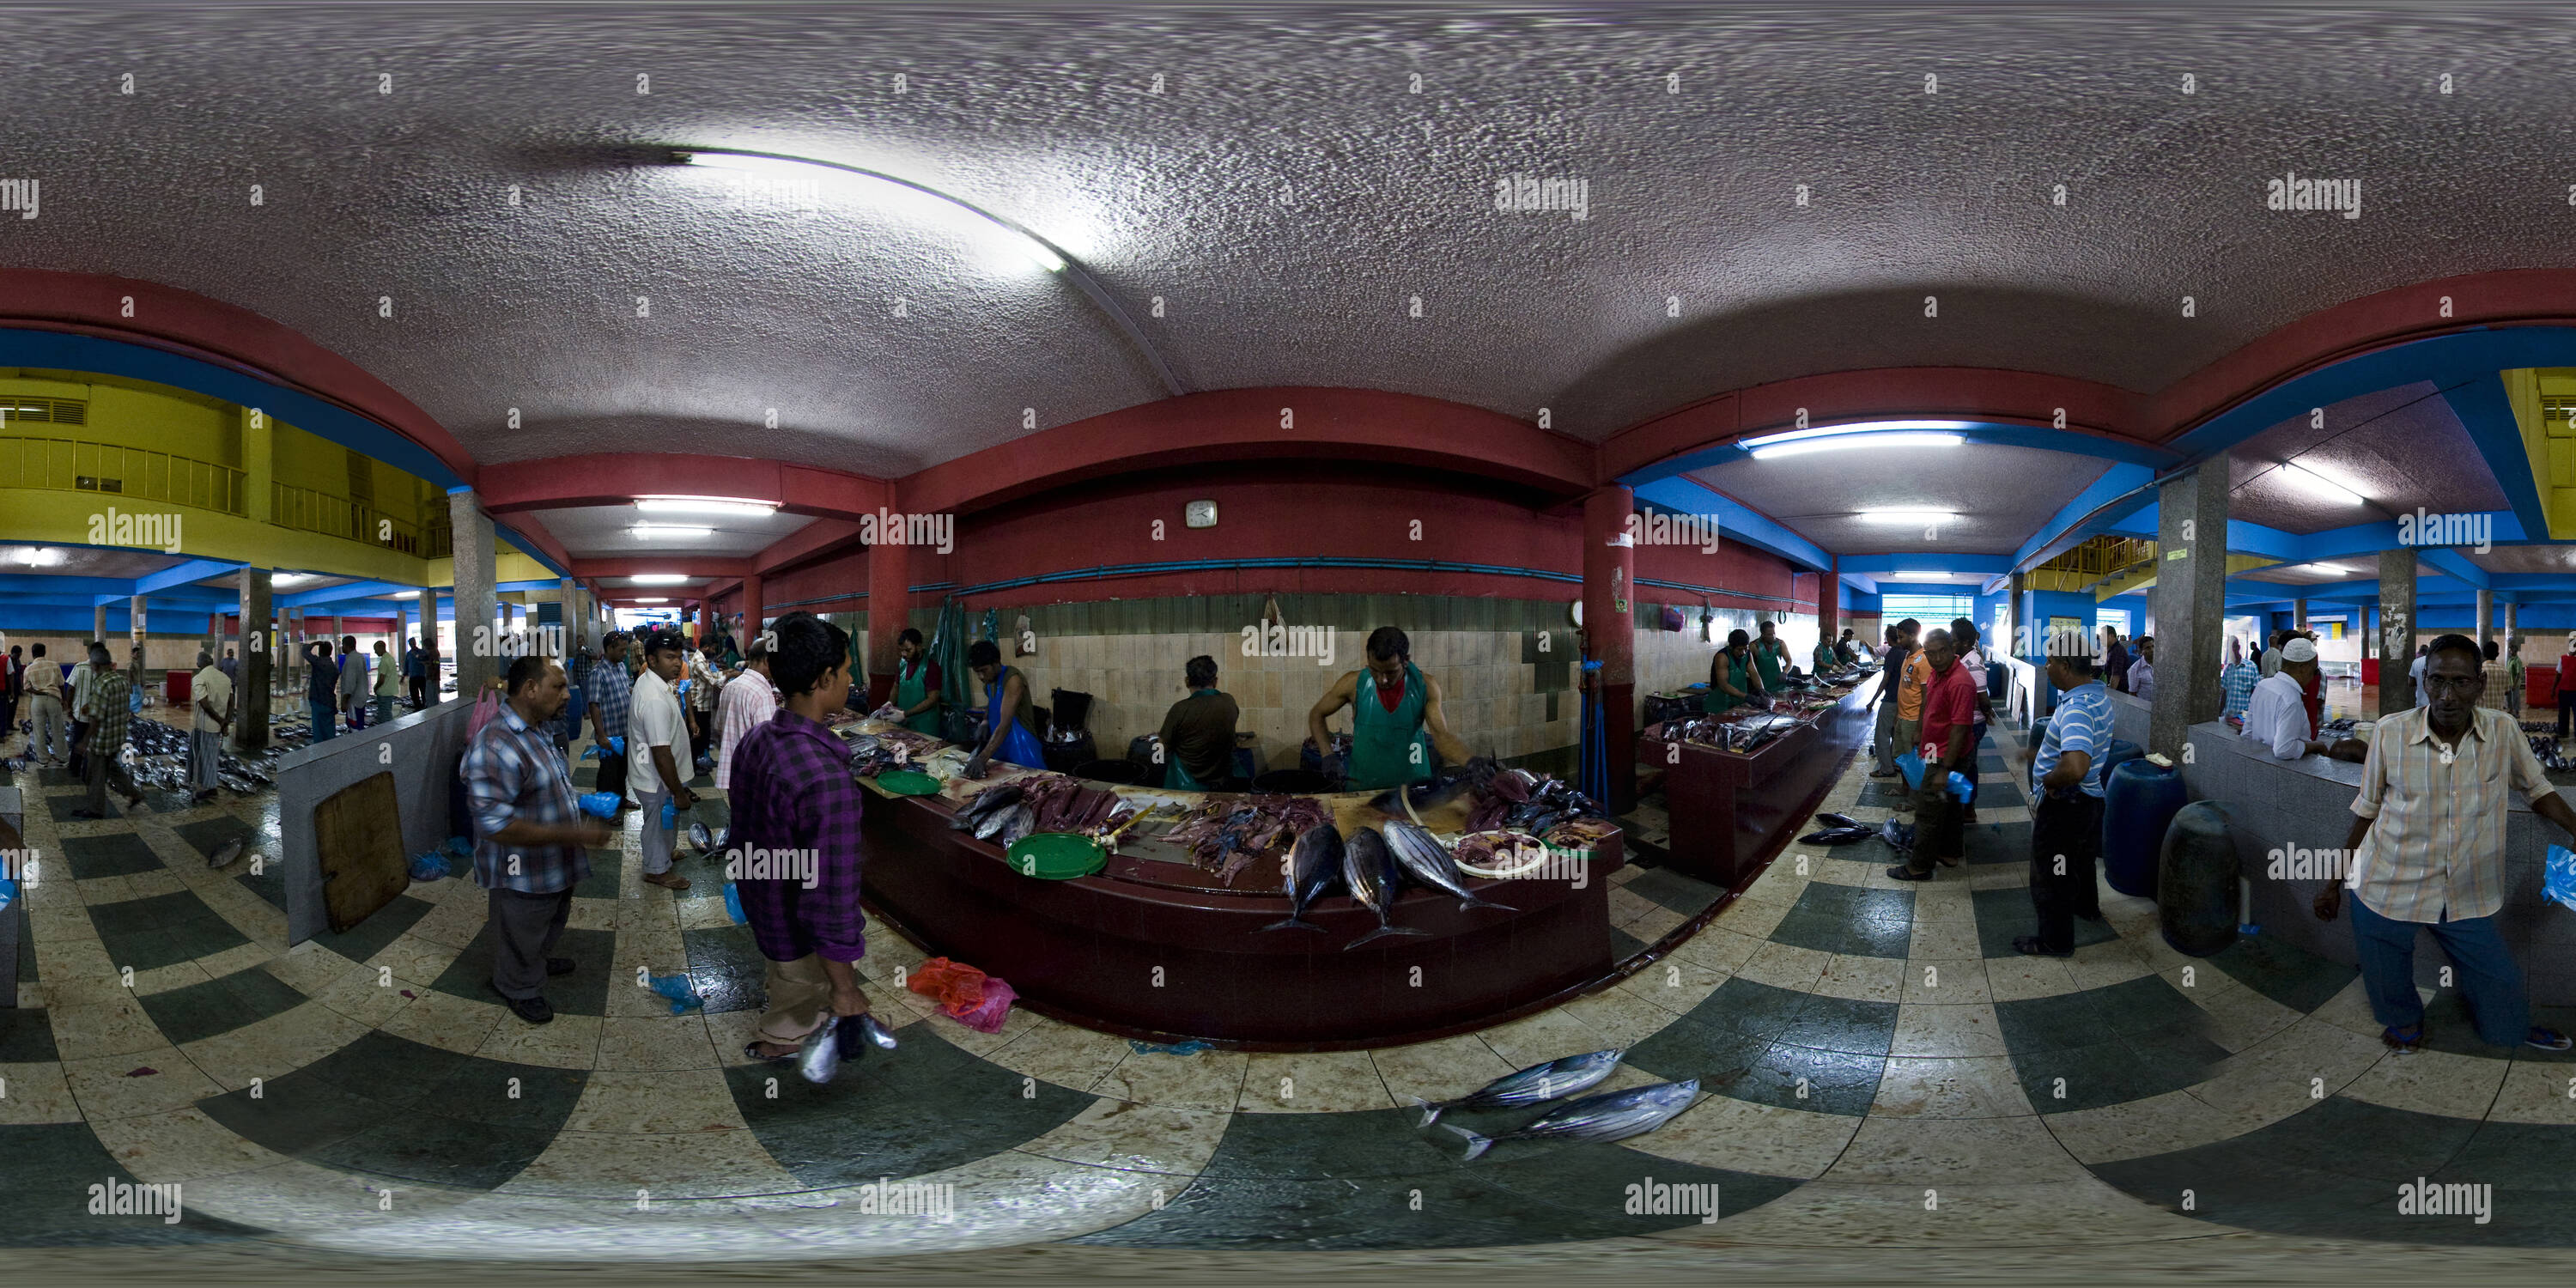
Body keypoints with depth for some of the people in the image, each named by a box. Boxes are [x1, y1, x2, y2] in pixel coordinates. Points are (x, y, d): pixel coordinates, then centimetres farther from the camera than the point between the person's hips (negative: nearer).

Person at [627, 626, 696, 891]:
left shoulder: (646, 681, 0)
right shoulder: (656, 700, -34)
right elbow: (662, 754, -32)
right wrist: (679, 793, -26)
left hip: (649, 774, 10)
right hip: (658, 780, -10)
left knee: (663, 823, 30)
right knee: (660, 822, 13)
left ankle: (661, 853, 53)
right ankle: (657, 870, 33)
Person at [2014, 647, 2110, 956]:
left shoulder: (2076, 708, -34)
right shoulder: (2098, 691, -1)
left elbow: (2075, 767, -48)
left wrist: (2049, 780, -28)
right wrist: (2042, 753, 16)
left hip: (2063, 805, -9)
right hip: (2089, 797, 9)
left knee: (2051, 874, 10)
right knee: (2080, 859, 33)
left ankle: (2055, 941, 25)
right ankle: (2086, 906, 56)